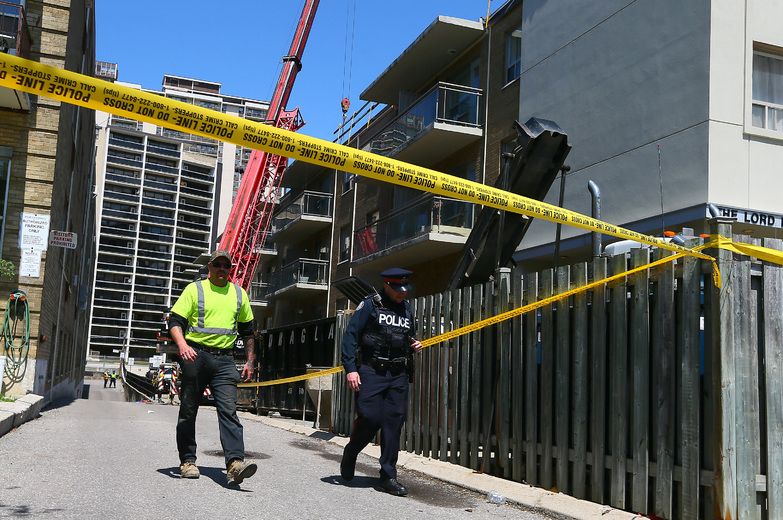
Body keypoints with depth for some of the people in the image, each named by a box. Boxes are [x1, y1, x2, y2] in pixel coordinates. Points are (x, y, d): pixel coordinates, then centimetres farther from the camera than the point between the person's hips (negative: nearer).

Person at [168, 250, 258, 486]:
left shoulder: (239, 294, 14)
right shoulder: (194, 289, 4)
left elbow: (247, 331, 21)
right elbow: (175, 322, -3)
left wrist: (250, 362, 14)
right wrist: (182, 345, -21)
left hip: (224, 360, 2)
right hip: (195, 356, -2)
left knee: (228, 410, -12)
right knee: (188, 410, 6)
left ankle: (235, 462, -22)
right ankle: (187, 461, 19)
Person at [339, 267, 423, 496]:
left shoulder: (407, 308, 15)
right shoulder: (370, 305, -3)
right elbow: (350, 335, -6)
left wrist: (414, 346, 6)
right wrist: (350, 369, -14)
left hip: (398, 375, 5)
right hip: (371, 372, -5)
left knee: (394, 422, 1)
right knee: (369, 418, -10)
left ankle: (389, 476, 8)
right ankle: (350, 453, 20)